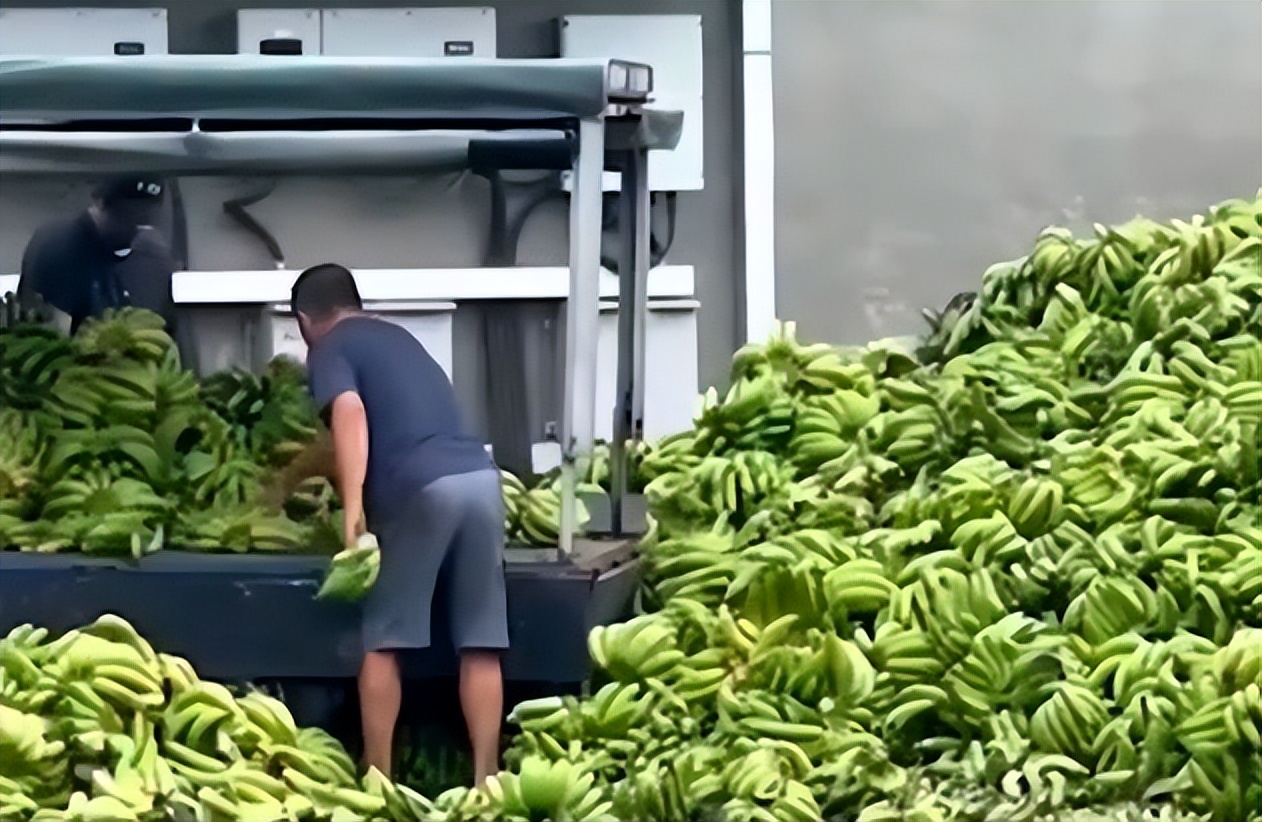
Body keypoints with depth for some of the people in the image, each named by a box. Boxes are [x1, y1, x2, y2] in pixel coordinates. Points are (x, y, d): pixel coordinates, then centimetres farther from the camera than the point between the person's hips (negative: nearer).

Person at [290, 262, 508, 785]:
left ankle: (378, 779, 7)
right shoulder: (397, 338, 34)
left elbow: (350, 413, -10)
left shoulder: (330, 348, 11)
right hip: (480, 476, 6)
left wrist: (352, 507, -17)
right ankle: (485, 778, 4)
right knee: (480, 645, 6)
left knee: (382, 642, 5)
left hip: (422, 486, -6)